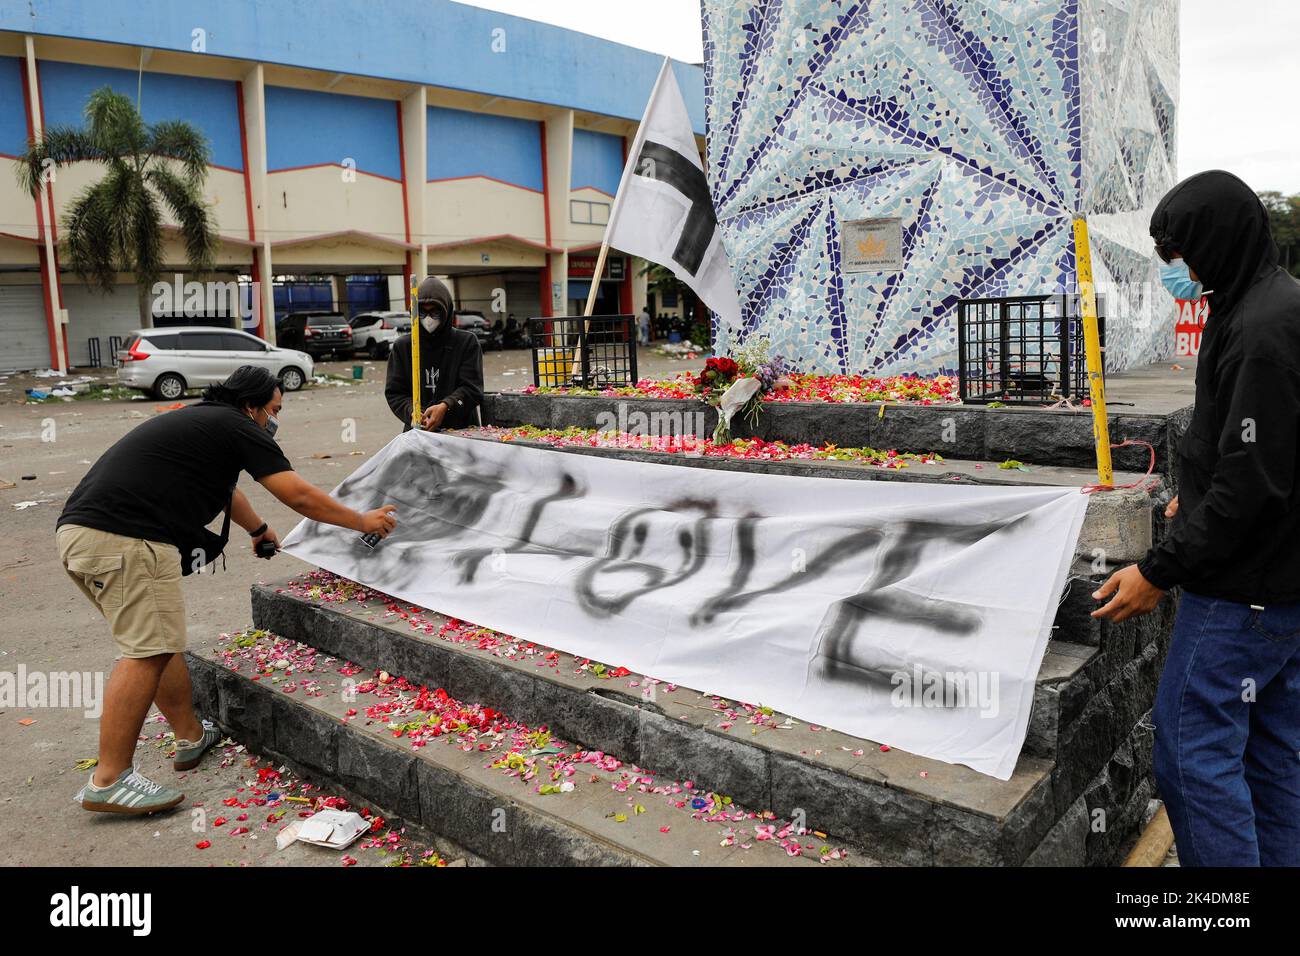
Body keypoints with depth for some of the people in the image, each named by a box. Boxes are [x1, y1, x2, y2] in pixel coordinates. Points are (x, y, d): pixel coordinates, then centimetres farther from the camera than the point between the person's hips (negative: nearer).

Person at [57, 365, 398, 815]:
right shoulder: (238, 428, 0)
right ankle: (109, 781, -5)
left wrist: (258, 529, 61)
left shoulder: (200, 419, 28)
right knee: (148, 651, -8)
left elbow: (222, 486, 46)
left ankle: (192, 736, 27)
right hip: (125, 540, -10)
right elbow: (300, 496, -2)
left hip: (80, 528, 10)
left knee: (157, 642, 17)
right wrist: (363, 522, 11)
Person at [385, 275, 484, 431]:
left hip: (461, 429, -1)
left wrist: (445, 407, -20)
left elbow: (472, 388, -1)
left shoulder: (467, 342, 6)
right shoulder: (402, 346, 12)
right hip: (416, 433, 1)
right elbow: (394, 393, 9)